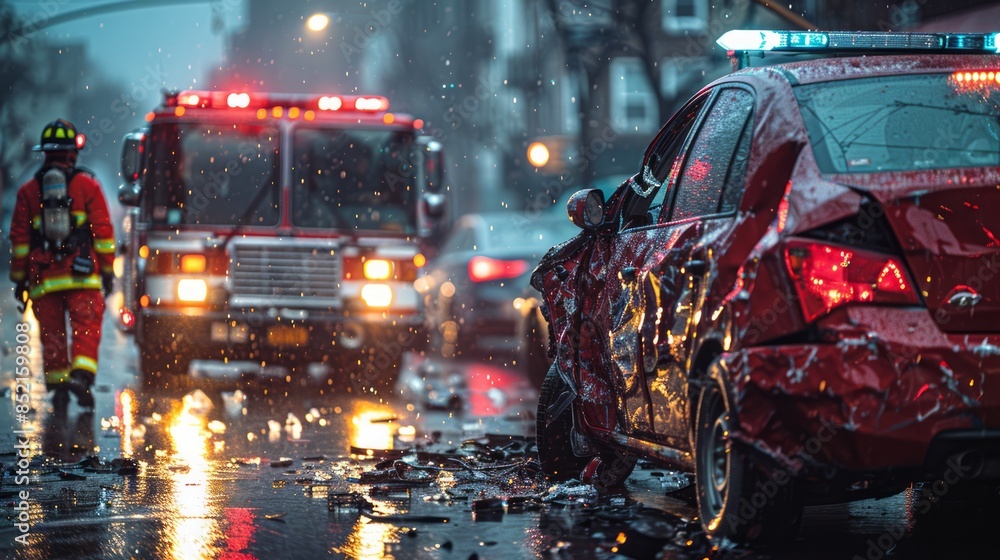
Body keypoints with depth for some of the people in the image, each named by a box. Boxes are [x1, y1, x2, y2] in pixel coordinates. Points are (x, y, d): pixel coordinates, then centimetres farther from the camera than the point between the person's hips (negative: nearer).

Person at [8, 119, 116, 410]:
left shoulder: (28, 190, 7)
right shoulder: (87, 185, 0)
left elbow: (19, 239, 7)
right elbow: (103, 232, 0)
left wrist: (19, 279, 13)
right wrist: (108, 271, 6)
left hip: (43, 278, 2)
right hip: (82, 276, -2)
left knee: (52, 333, 9)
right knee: (86, 328, -2)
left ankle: (57, 386, 10)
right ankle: (82, 374, -21)